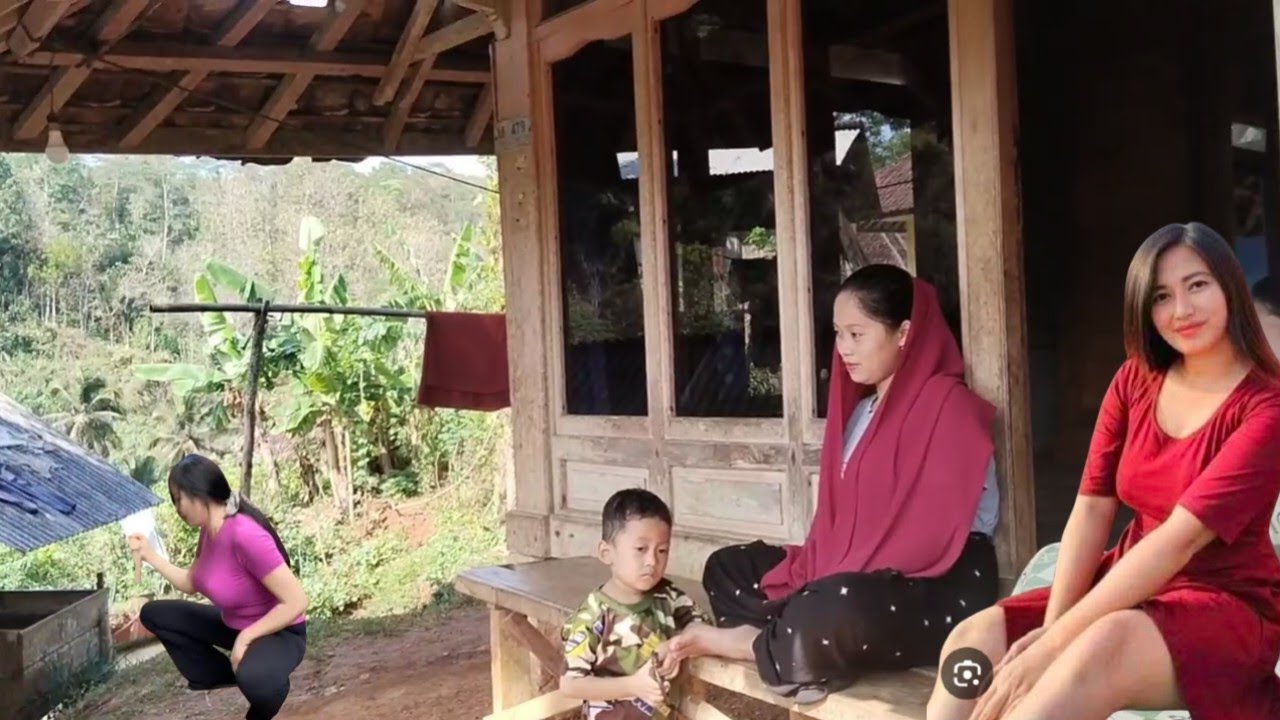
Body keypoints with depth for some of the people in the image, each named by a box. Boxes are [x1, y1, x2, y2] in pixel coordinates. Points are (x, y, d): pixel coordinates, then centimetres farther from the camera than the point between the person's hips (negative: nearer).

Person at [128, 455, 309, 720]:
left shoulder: (245, 536, -32)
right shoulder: (209, 530, -5)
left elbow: (297, 602, -32)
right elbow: (190, 583, 12)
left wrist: (245, 638, -26)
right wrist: (149, 555, 3)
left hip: (279, 632, -9)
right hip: (233, 625, 9)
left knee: (254, 679, -42)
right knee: (153, 614, 9)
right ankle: (227, 675, 11)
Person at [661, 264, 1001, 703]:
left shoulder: (951, 408, -13)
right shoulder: (861, 409, 14)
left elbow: (935, 533, -20)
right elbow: (838, 513, 12)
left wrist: (822, 591, -22)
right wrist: (813, 577, -6)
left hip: (942, 589, -9)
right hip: (854, 579, 9)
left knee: (841, 608, -39)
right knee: (727, 567, 9)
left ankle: (749, 642, -11)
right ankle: (790, 642, -18)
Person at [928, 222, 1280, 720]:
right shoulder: (1135, 381, 7)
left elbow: (1180, 538, -23)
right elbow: (1092, 509, -1)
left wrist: (1053, 645, -30)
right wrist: (1052, 625, -18)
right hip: (1131, 587, 6)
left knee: (1104, 646, -39)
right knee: (976, 639, -21)